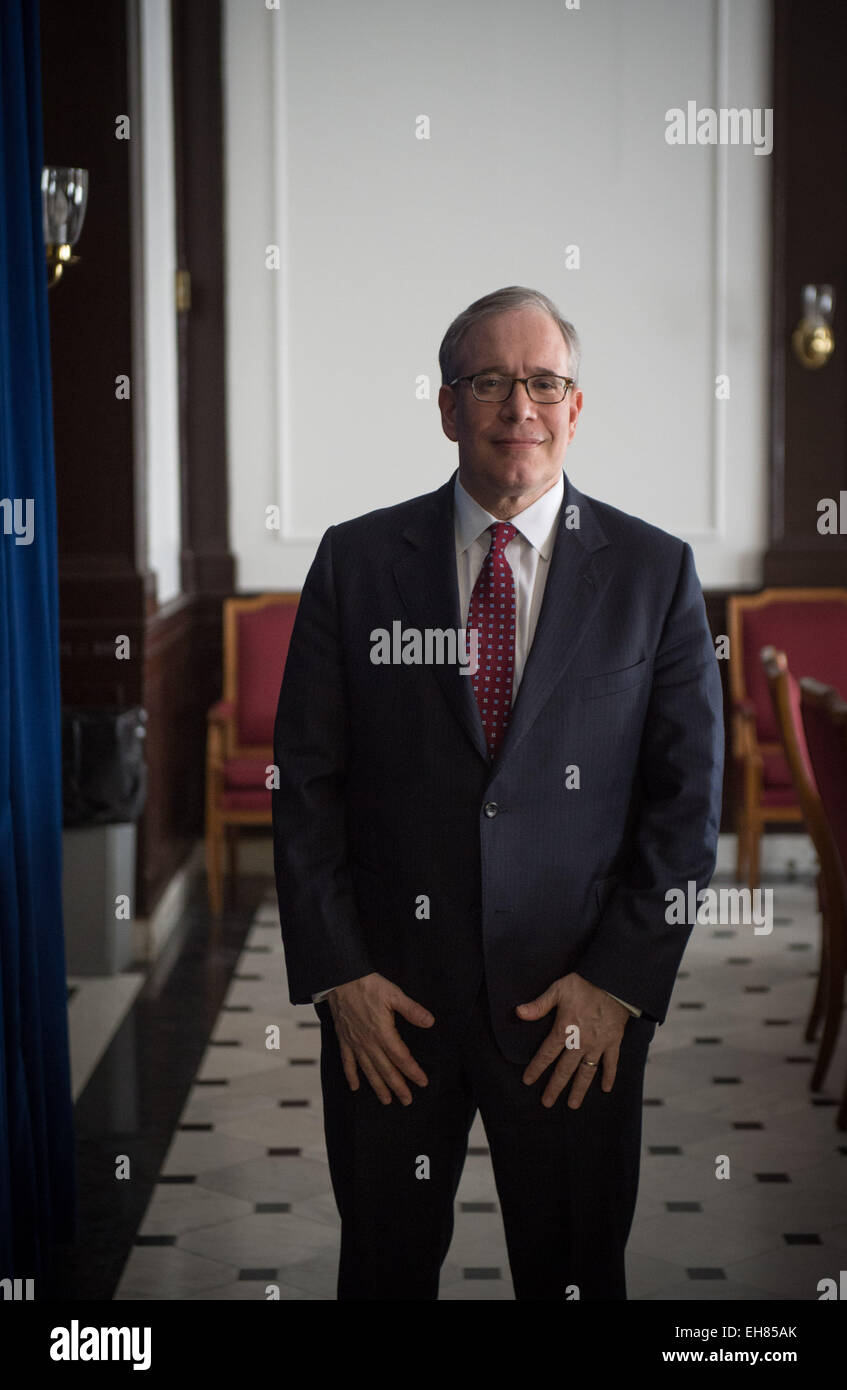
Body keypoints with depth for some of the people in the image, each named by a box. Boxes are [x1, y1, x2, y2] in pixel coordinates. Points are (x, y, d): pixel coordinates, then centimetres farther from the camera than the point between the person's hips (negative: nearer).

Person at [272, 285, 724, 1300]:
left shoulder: (655, 571, 0)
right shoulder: (355, 560, 1)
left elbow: (689, 797, 0)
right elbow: (304, 780, 1)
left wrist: (618, 980, -7)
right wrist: (337, 974, -5)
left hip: (579, 1001, 0)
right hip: (385, 994, 1)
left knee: (575, 1274, 13)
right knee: (384, 1267, 14)